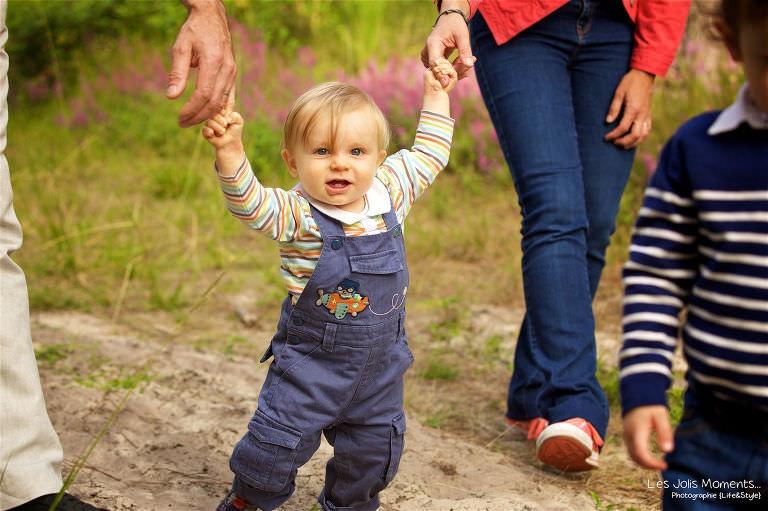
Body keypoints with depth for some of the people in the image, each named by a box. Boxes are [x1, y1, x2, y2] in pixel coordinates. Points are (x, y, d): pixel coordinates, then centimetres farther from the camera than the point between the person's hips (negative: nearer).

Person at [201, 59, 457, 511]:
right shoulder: (297, 216, -16)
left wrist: (436, 95, 14)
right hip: (310, 360, -4)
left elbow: (428, 156, 12)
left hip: (381, 362, 4)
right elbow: (248, 202, -33)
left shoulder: (389, 194, -3)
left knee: (374, 448, 14)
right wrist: (230, 152, -49)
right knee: (279, 441, -2)